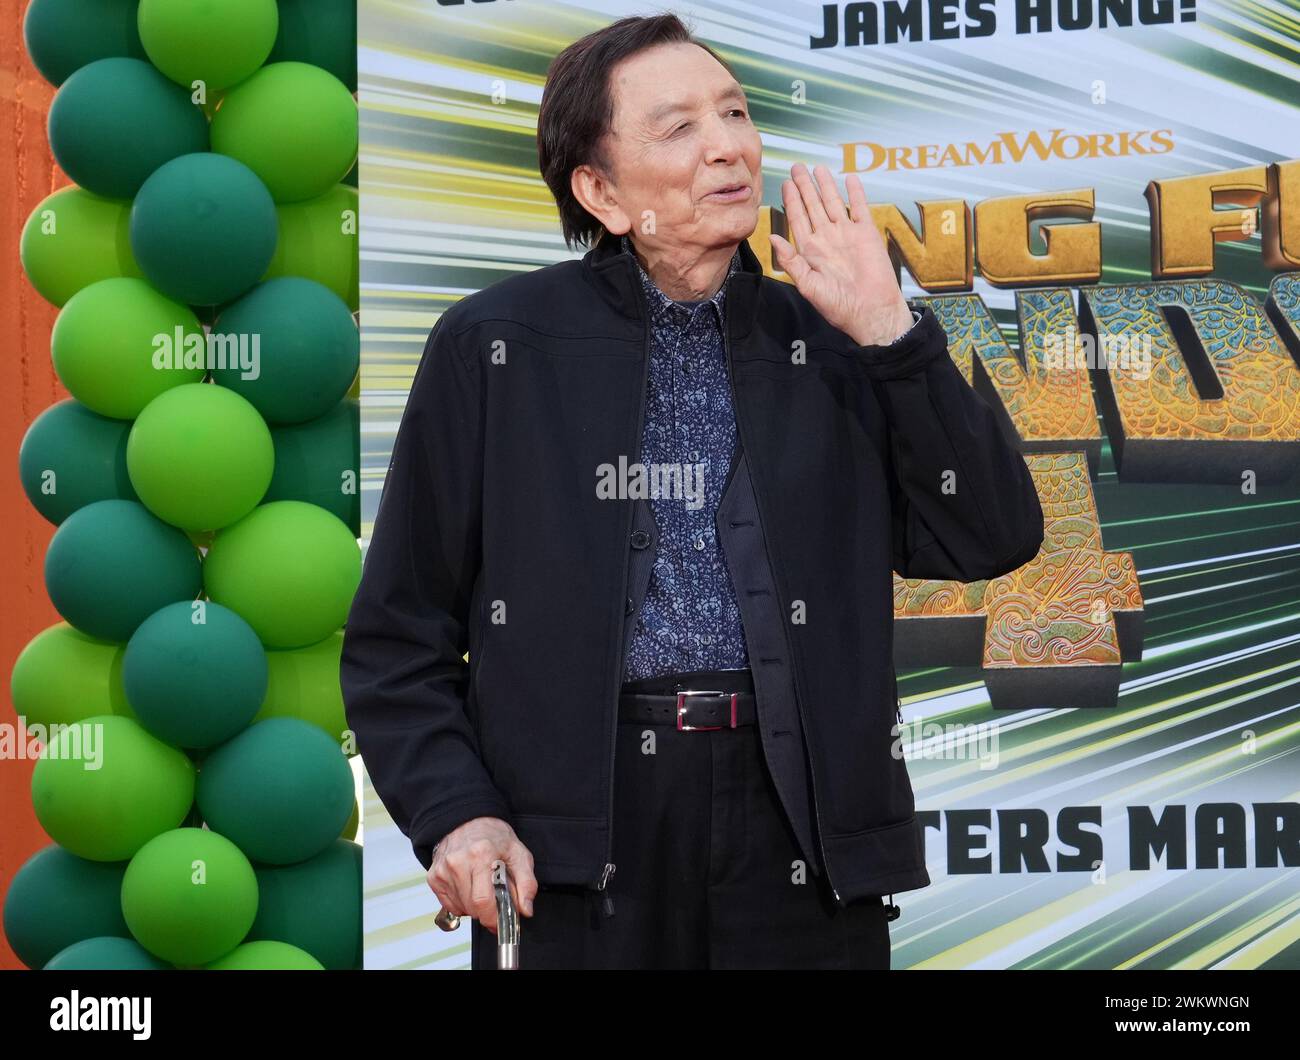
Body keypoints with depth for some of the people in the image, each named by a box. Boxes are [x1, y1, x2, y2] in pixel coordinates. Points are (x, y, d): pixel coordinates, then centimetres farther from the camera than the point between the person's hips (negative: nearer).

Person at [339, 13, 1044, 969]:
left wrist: (887, 331, -4)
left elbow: (992, 540, 1)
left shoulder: (828, 345, 10)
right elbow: (399, 635, 5)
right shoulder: (496, 347, 4)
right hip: (571, 850, -2)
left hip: (800, 832, 2)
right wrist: (454, 811, -10)